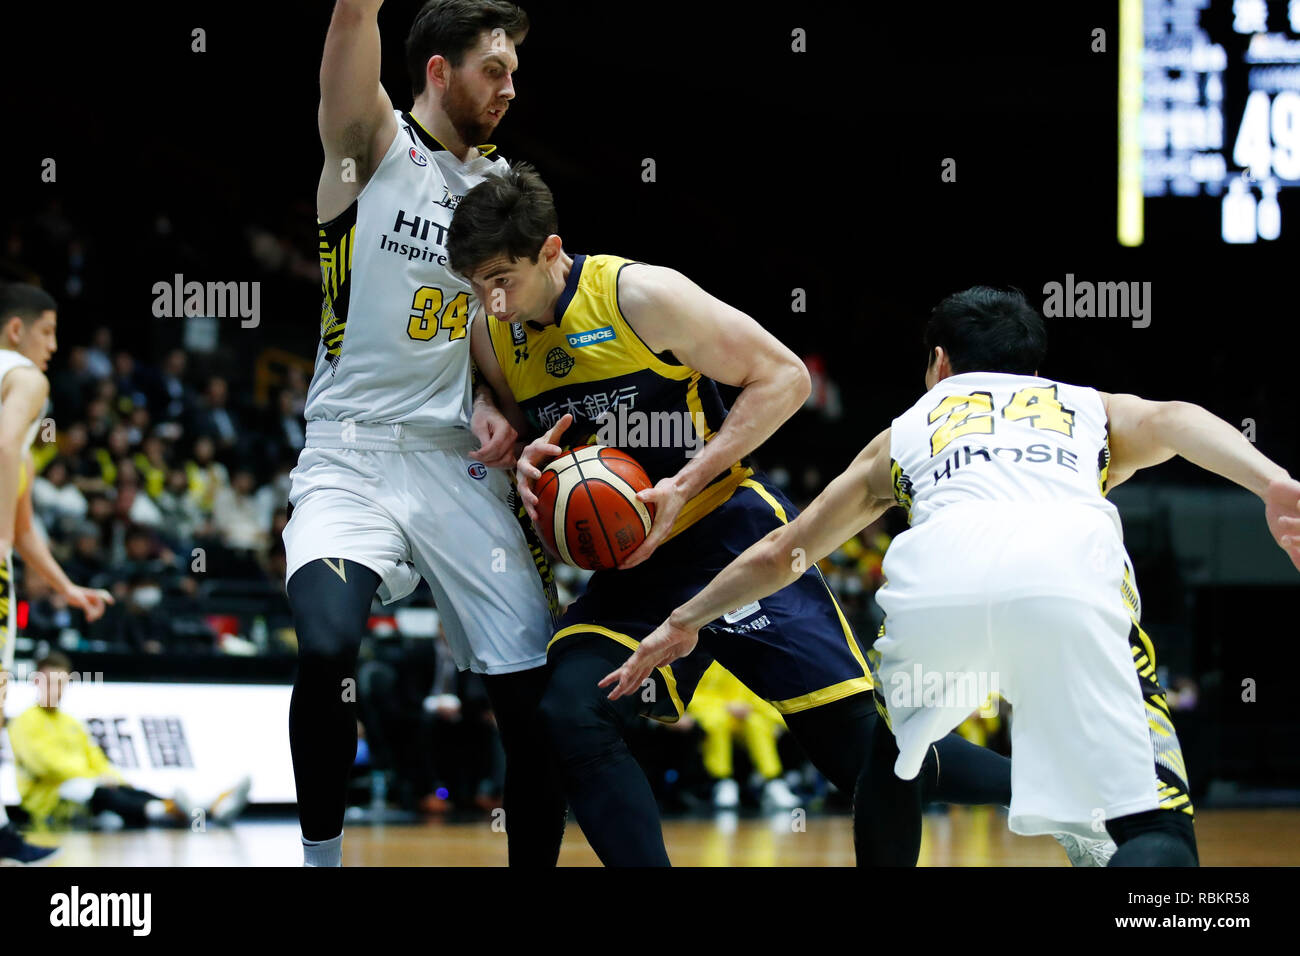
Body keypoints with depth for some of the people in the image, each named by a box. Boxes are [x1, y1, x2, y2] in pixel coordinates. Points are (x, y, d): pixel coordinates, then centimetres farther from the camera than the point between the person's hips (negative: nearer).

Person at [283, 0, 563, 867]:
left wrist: (493, 404, 1)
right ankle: (322, 852, -10)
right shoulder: (372, 145, -1)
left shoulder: (504, 186, 13)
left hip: (462, 464, 5)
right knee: (328, 646, -29)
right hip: (352, 457, -5)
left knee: (541, 701, -1)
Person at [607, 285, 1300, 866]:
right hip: (1070, 564, -2)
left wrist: (686, 620, 63)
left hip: (940, 563, 2)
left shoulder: (907, 428, 39)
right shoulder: (1091, 408, 37)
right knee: (1154, 826, -2)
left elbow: (775, 554, 47)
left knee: (891, 757, 33)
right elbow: (1175, 420, 12)